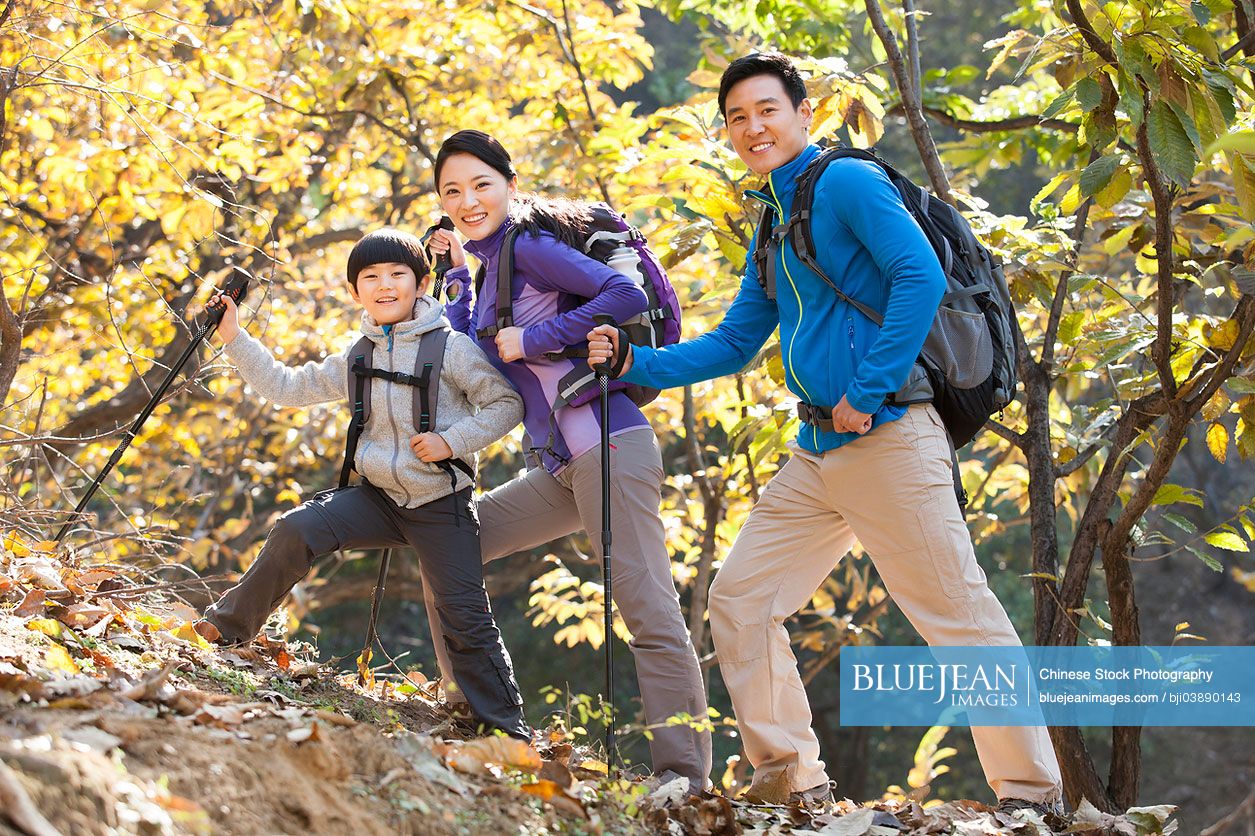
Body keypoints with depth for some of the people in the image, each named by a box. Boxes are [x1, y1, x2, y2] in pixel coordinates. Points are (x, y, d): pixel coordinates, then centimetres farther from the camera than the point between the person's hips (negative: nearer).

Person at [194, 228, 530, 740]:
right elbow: (287, 387, 9)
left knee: (465, 620, -5)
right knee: (297, 530, -17)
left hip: (441, 506, -4)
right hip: (378, 496, 4)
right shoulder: (356, 360, 7)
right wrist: (234, 340, 2)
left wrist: (452, 440, -19)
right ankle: (227, 629, -4)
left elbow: (507, 405, -7)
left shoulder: (450, 347, -8)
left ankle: (509, 733, 6)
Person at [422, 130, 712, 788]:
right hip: (560, 467, 10)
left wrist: (535, 339, -15)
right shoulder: (492, 266, 21)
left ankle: (685, 775, -17)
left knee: (649, 611, -14)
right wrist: (457, 271, 19)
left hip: (607, 447, -10)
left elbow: (627, 295, -16)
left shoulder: (528, 245, -6)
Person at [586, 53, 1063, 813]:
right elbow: (733, 346, 26)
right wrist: (634, 363, 15)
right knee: (738, 600, 8)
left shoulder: (846, 183, -6)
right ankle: (793, 779, 15)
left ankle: (1033, 796, 0)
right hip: (816, 457, 10)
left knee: (959, 611, -7)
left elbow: (922, 276, -19)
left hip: (887, 439, -10)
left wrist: (868, 393, -19)